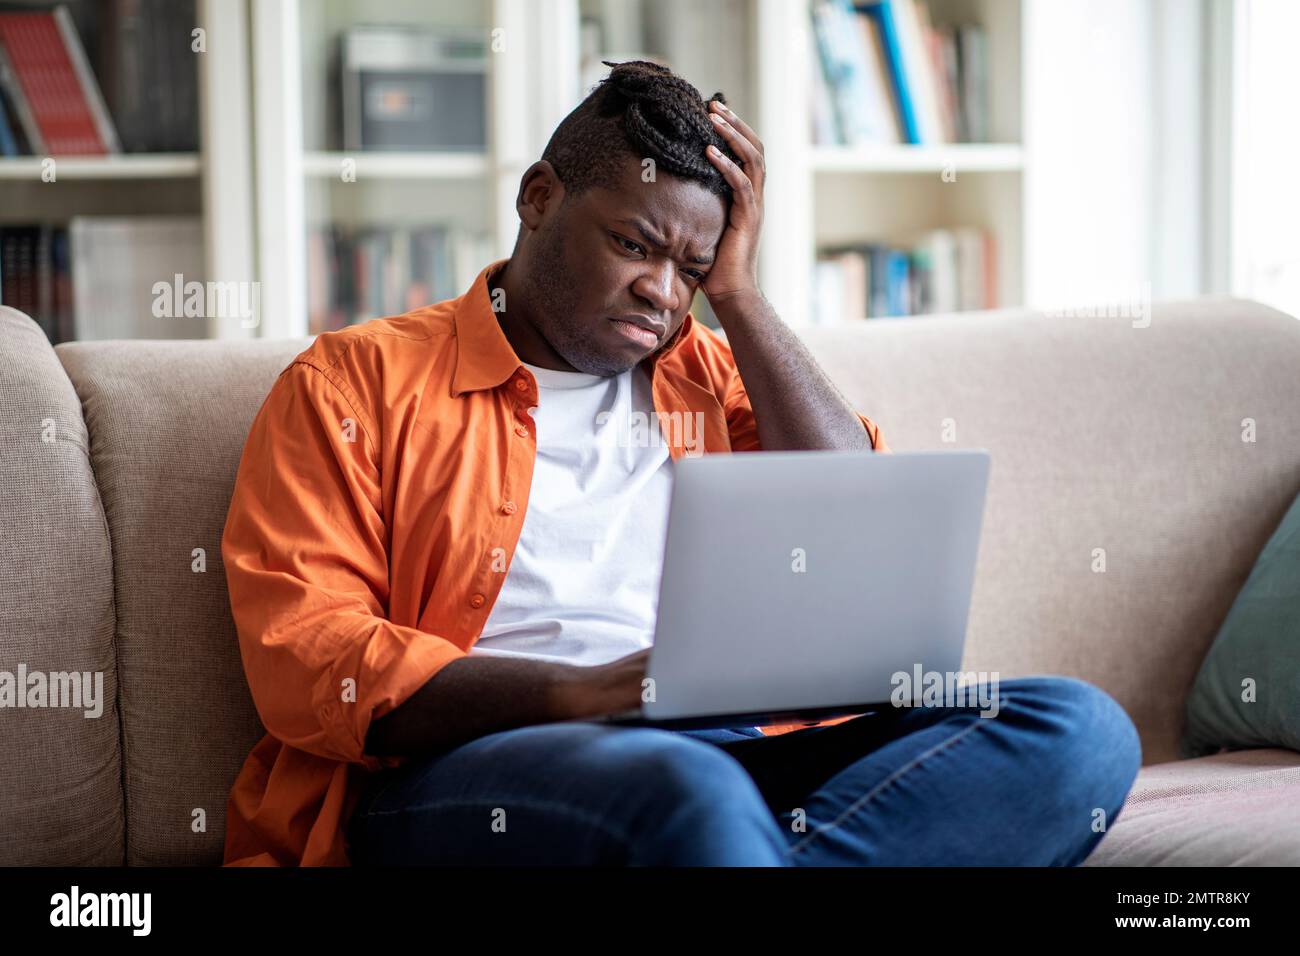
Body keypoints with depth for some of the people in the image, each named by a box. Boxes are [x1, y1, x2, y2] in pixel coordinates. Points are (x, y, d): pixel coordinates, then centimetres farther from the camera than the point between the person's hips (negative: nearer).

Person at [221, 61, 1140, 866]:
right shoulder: (358, 381, 10)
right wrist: (580, 693, -17)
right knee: (686, 788, -43)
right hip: (461, 768, -6)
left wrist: (738, 297, 11)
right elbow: (303, 661, -3)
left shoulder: (714, 374, 26)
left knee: (1077, 727, -22)